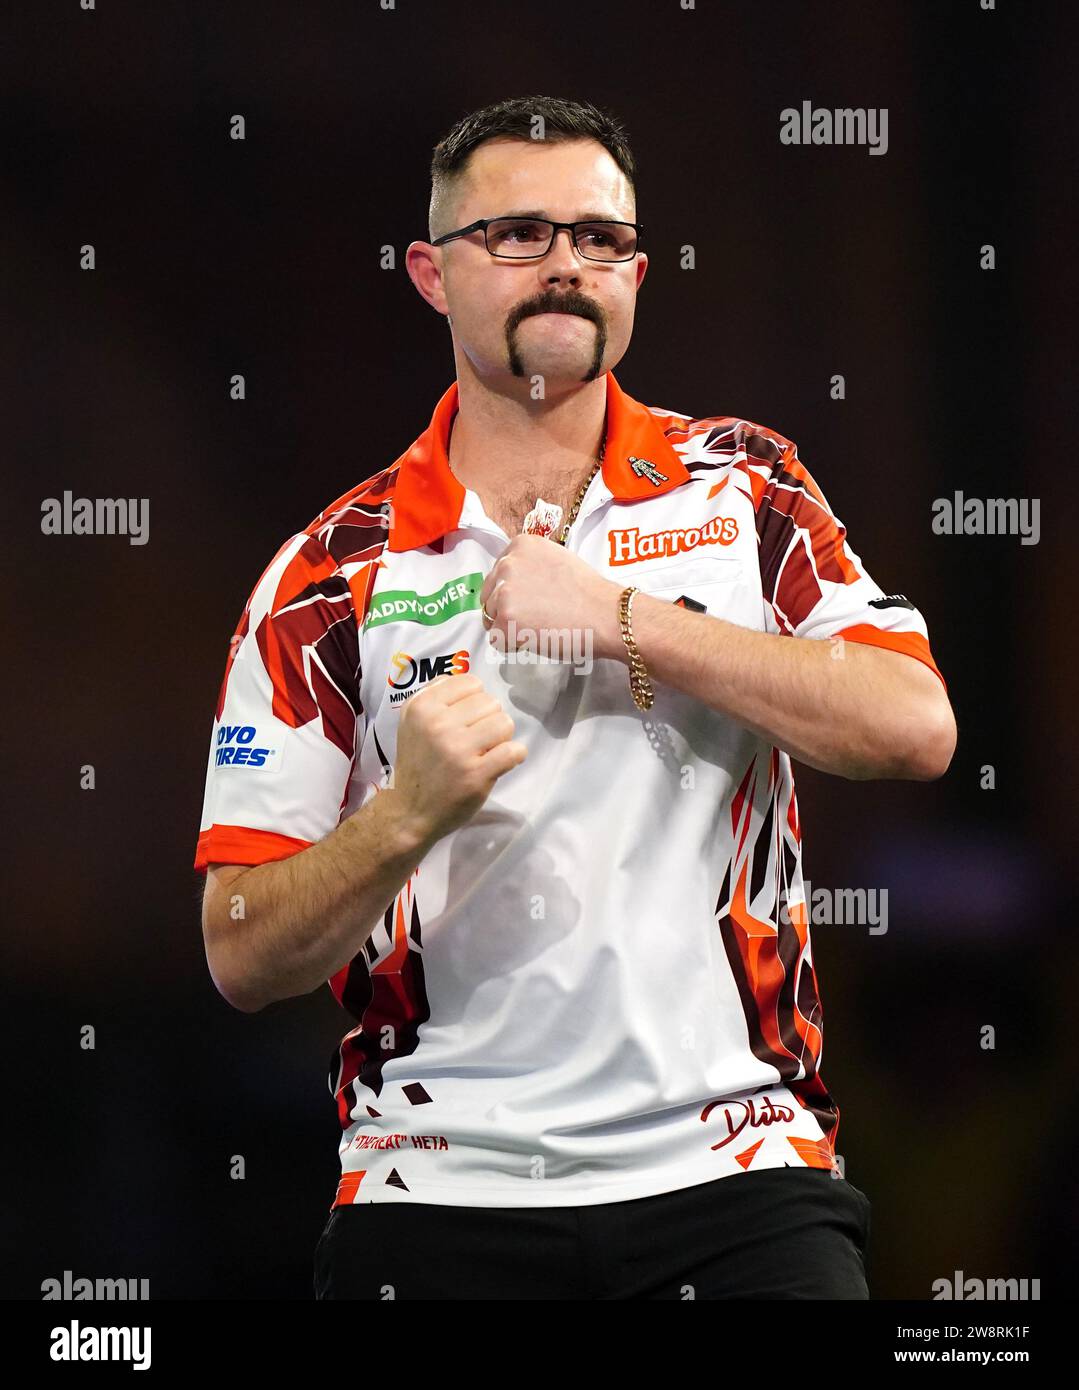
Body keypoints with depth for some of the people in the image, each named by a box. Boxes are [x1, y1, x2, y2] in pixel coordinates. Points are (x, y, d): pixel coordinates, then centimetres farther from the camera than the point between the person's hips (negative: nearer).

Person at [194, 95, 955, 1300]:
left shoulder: (740, 485, 8)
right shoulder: (329, 575, 4)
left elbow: (914, 729, -8)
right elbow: (243, 959, 0)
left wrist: (624, 618, -12)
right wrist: (409, 814, -18)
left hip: (733, 1172, 0)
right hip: (439, 1201, 0)